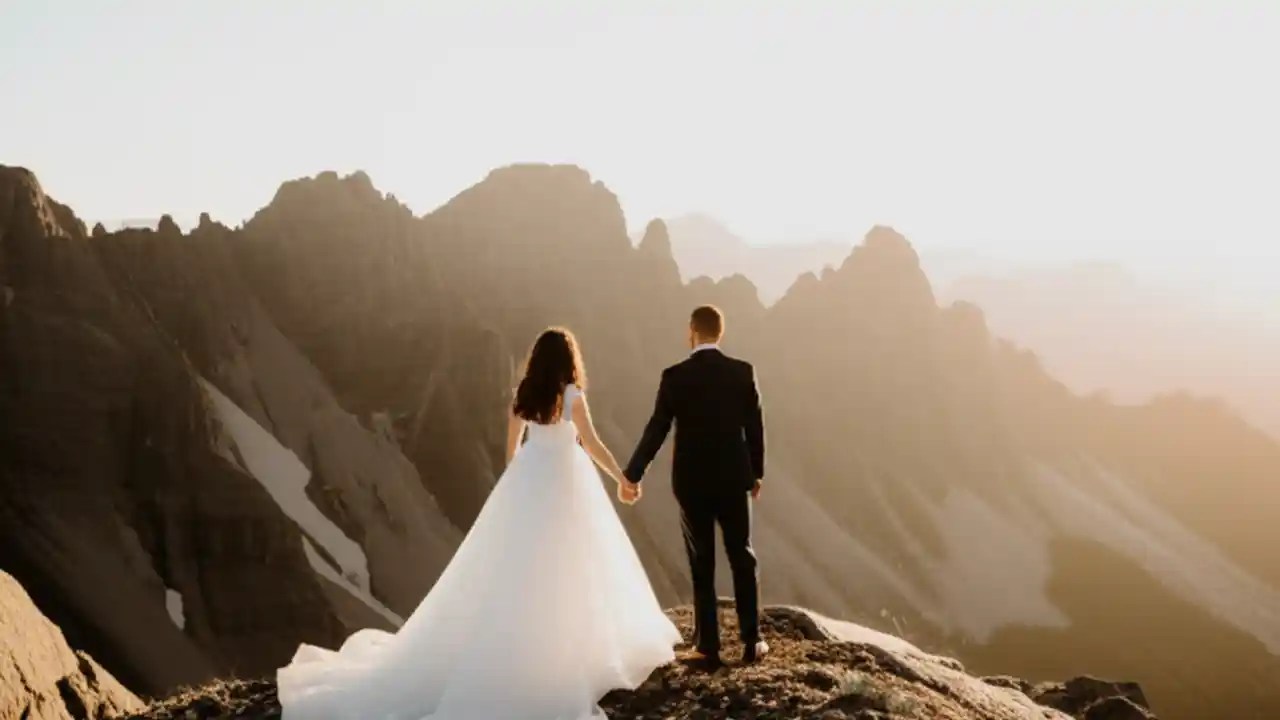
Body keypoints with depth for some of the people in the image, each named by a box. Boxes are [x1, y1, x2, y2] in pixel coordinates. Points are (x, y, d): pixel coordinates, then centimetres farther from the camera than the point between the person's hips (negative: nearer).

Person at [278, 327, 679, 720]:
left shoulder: (522, 395, 4)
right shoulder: (571, 396, -13)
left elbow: (512, 447, 11)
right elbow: (592, 445, -11)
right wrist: (623, 478, 0)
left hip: (528, 480, 5)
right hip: (564, 483, -5)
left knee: (517, 566, 9)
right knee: (570, 564, 5)